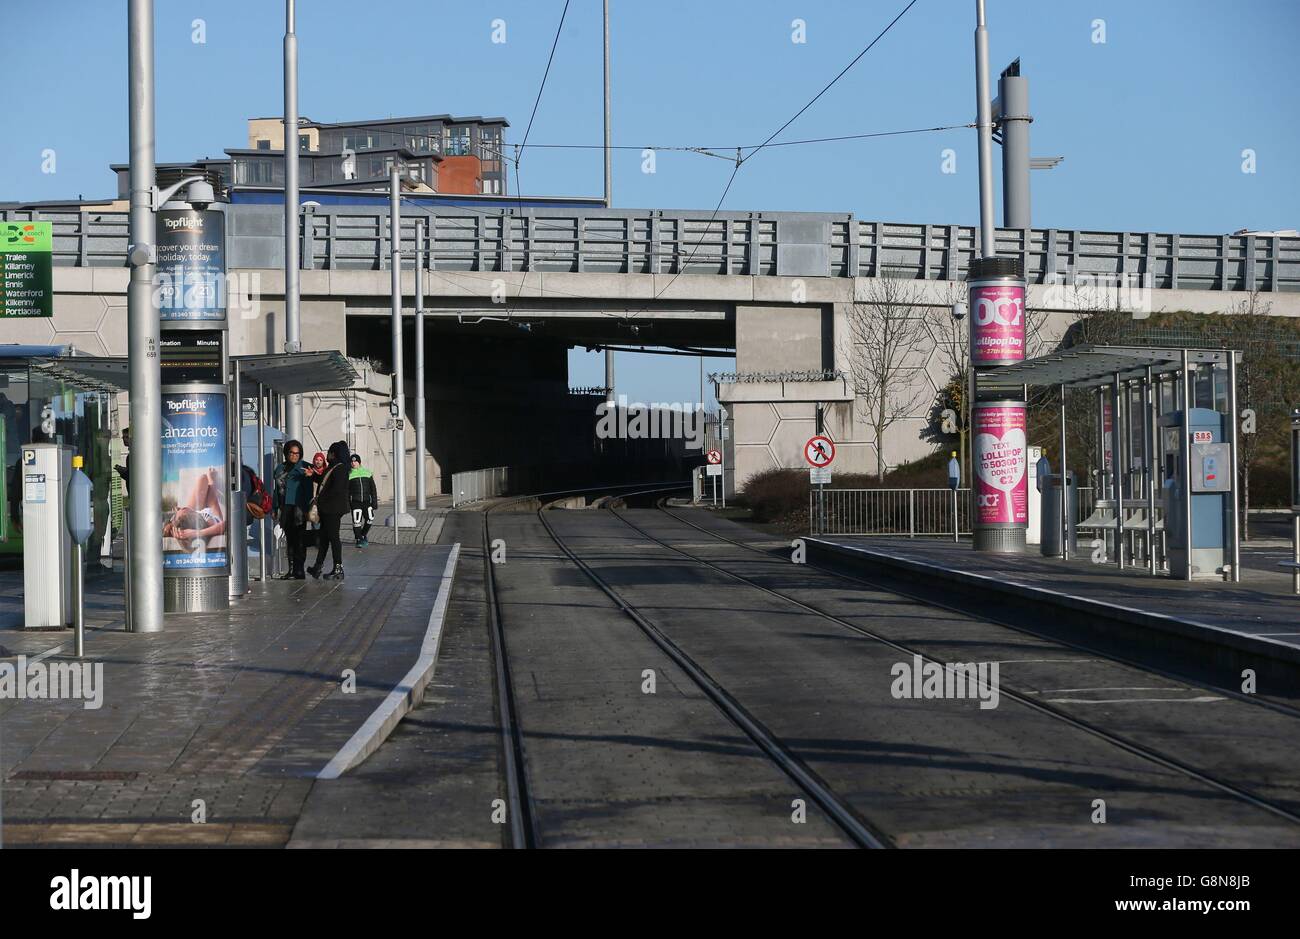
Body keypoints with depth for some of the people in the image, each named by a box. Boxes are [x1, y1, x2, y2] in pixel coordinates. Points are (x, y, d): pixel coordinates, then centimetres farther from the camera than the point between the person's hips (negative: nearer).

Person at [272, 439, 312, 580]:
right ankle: (291, 569, 12)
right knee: (289, 539, 8)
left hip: (298, 509, -5)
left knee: (299, 540, -6)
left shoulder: (304, 467, 0)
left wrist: (307, 508, -12)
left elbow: (308, 490, -5)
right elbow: (277, 489, 18)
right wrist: (274, 508, 13)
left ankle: (299, 570, -6)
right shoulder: (281, 468, 15)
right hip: (285, 508, 5)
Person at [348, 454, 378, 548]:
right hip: (355, 501, -3)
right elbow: (347, 490, 2)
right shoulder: (349, 474, 2)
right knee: (356, 521, -7)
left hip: (367, 501, 3)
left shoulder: (367, 473, 10)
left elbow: (373, 488, 12)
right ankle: (358, 540, 5)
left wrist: (374, 501, 6)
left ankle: (363, 535, 24)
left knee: (369, 519, 0)